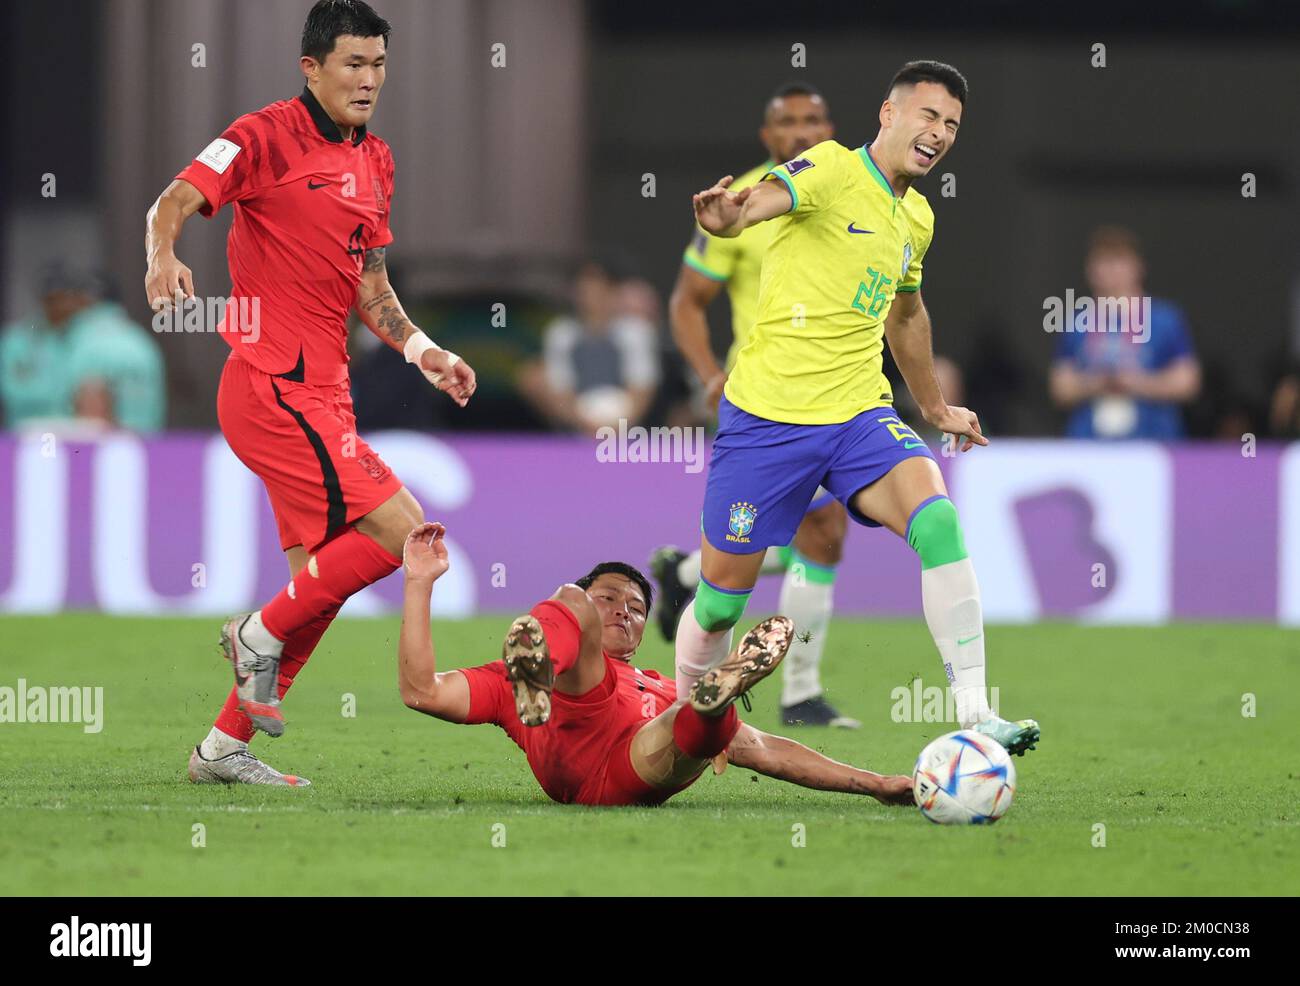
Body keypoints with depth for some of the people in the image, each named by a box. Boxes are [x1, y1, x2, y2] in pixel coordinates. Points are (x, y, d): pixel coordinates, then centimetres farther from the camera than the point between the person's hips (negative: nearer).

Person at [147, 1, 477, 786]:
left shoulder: (375, 162, 16)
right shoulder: (268, 137, -9)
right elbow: (177, 202, -20)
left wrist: (423, 351, 12)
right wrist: (164, 258, -40)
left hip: (323, 396, 9)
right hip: (274, 389, -9)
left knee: (320, 581, 10)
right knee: (401, 531, -17)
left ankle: (225, 749, 19)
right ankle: (261, 634, 0)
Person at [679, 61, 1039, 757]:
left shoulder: (916, 217, 13)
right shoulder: (831, 170, -9)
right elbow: (766, 198, -31)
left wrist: (934, 408, 41)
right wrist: (728, 216, -54)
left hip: (858, 413, 5)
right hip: (767, 413, -5)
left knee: (937, 519, -23)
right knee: (722, 598, 3)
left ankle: (974, 719, -27)